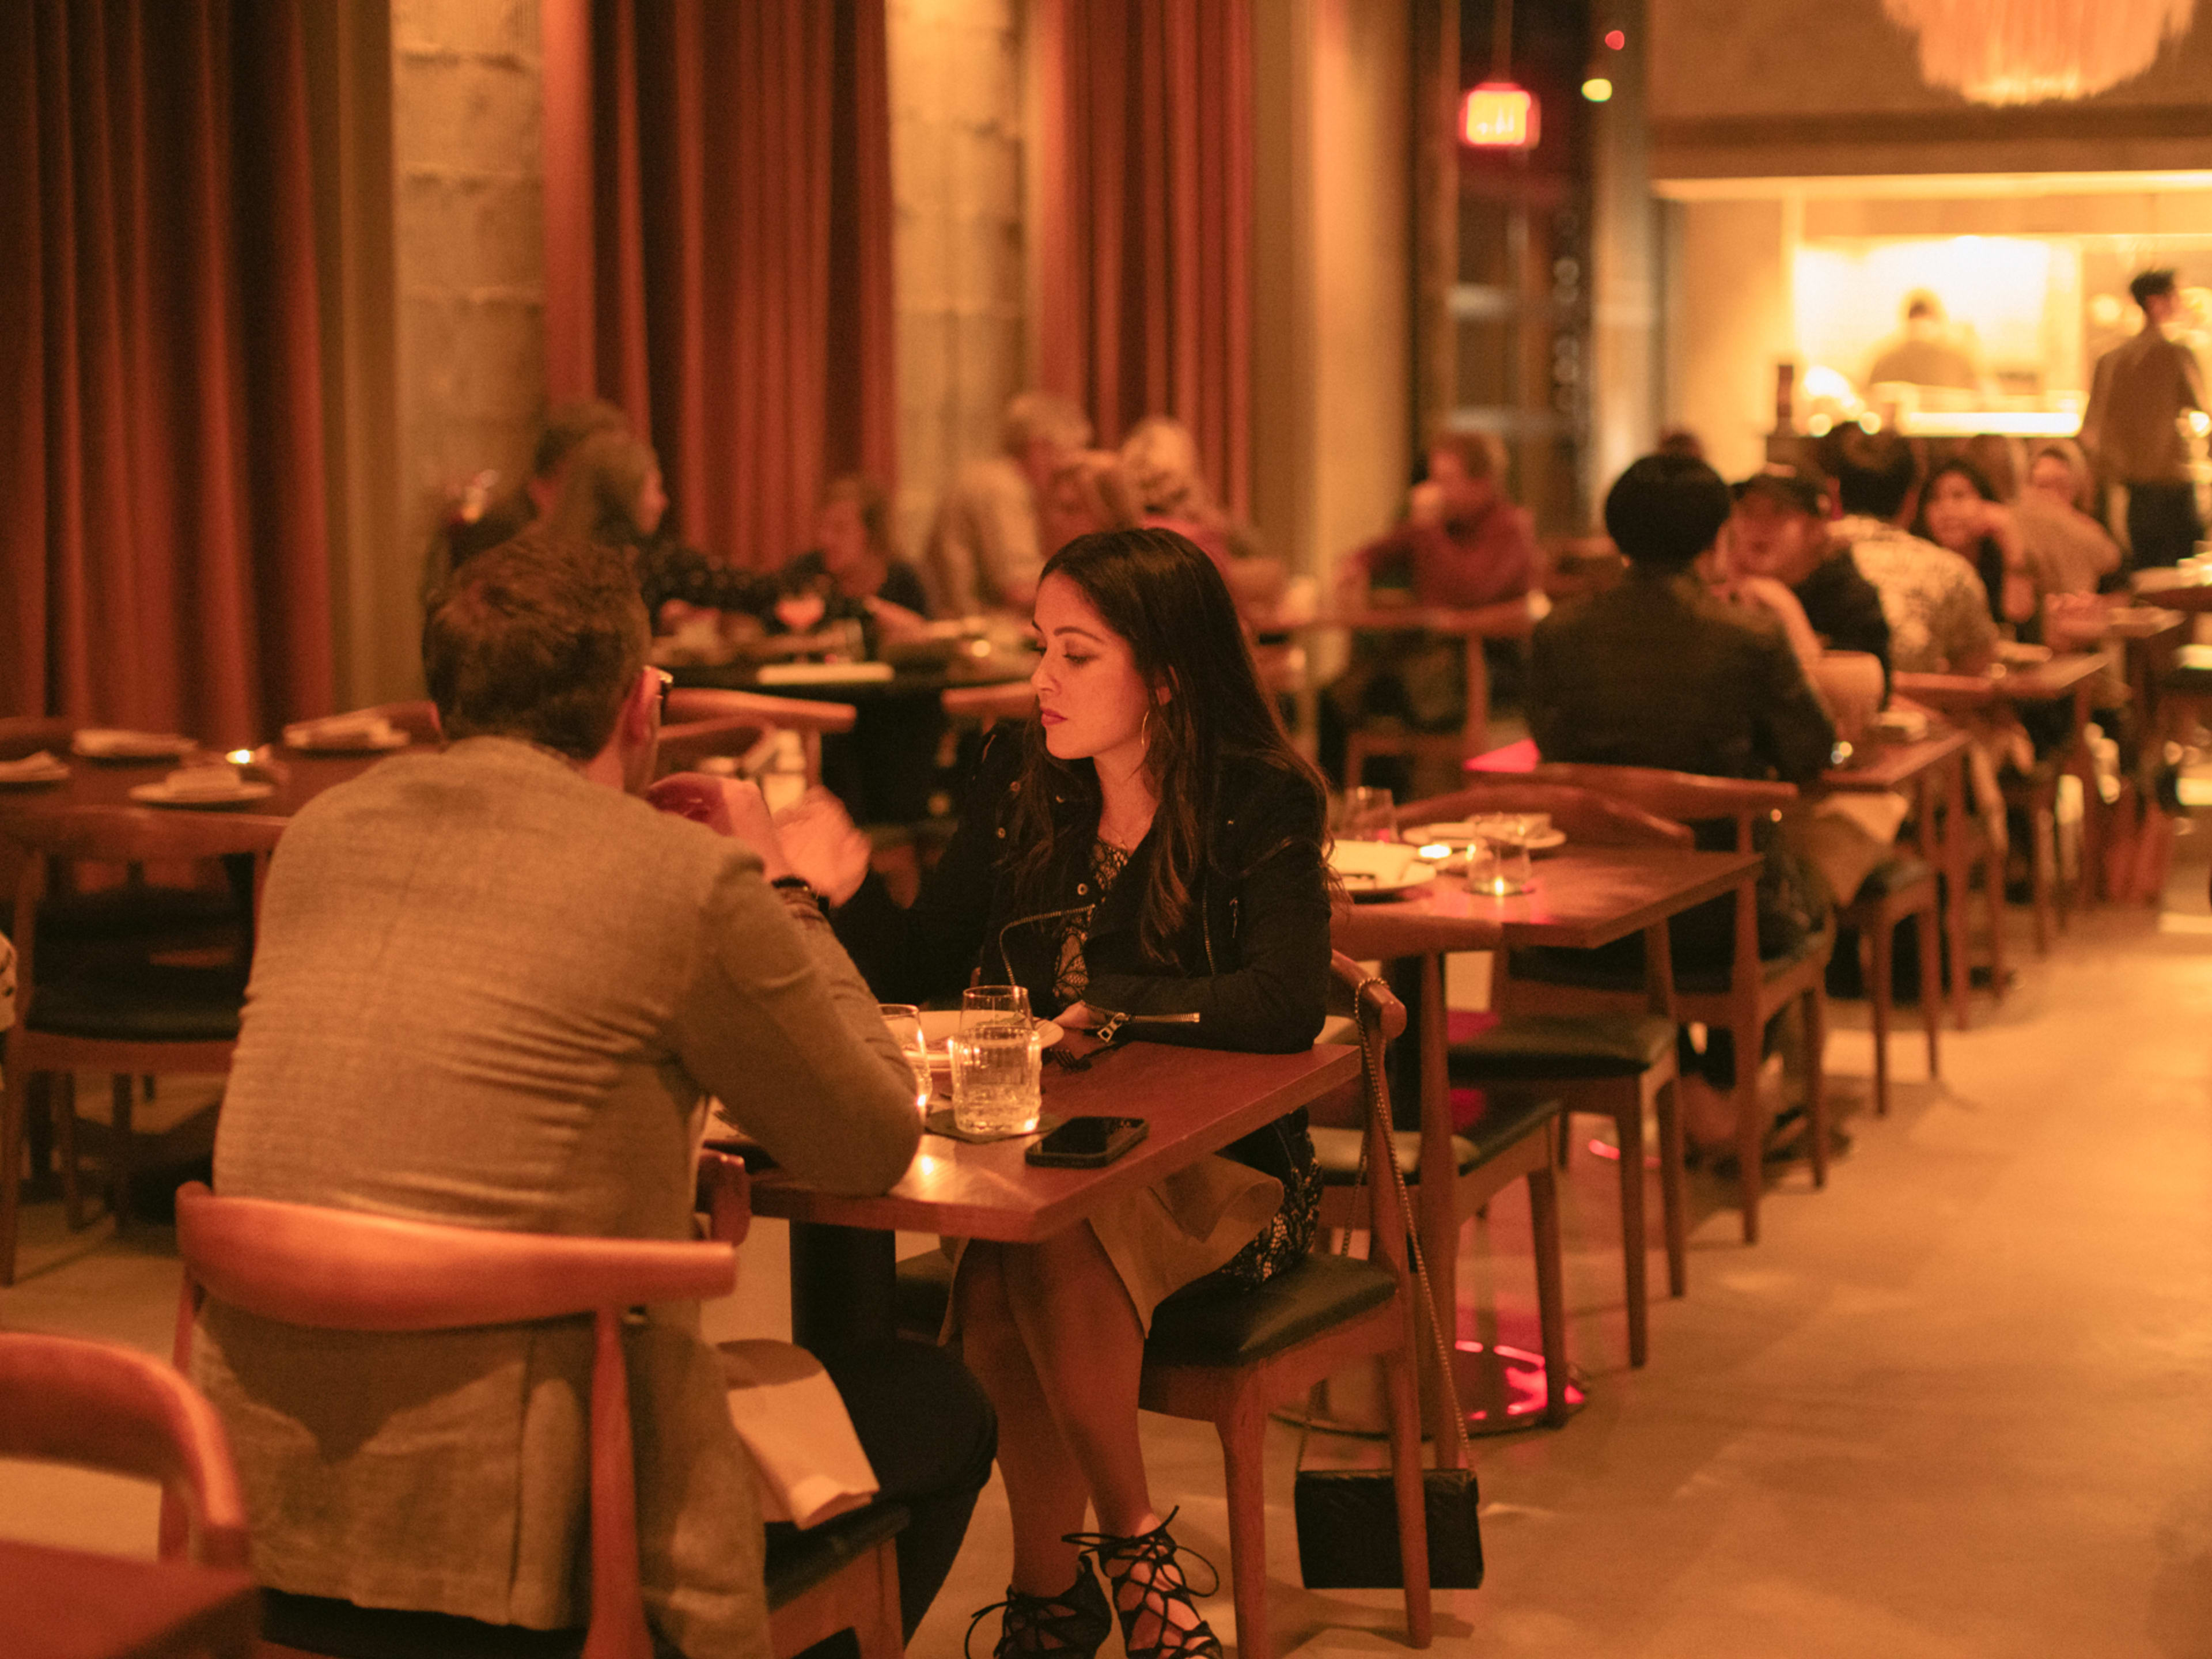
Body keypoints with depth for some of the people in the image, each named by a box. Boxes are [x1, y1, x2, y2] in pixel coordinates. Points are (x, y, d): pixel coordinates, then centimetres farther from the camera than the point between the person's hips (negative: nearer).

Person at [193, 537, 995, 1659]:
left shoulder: (320, 832, 7)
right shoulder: (687, 879, -11)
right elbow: (876, 1150, 2)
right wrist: (782, 892, 12)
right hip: (505, 1524, -7)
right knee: (939, 1413, 15)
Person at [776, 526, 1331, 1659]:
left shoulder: (1259, 806, -10)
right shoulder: (1018, 777, 5)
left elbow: (1285, 1005, -25)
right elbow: (917, 970, 8)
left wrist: (1104, 1004, -22)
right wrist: (844, 886, -11)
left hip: (1212, 1165, -4)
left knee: (1054, 1245, -33)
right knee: (996, 1271, -29)